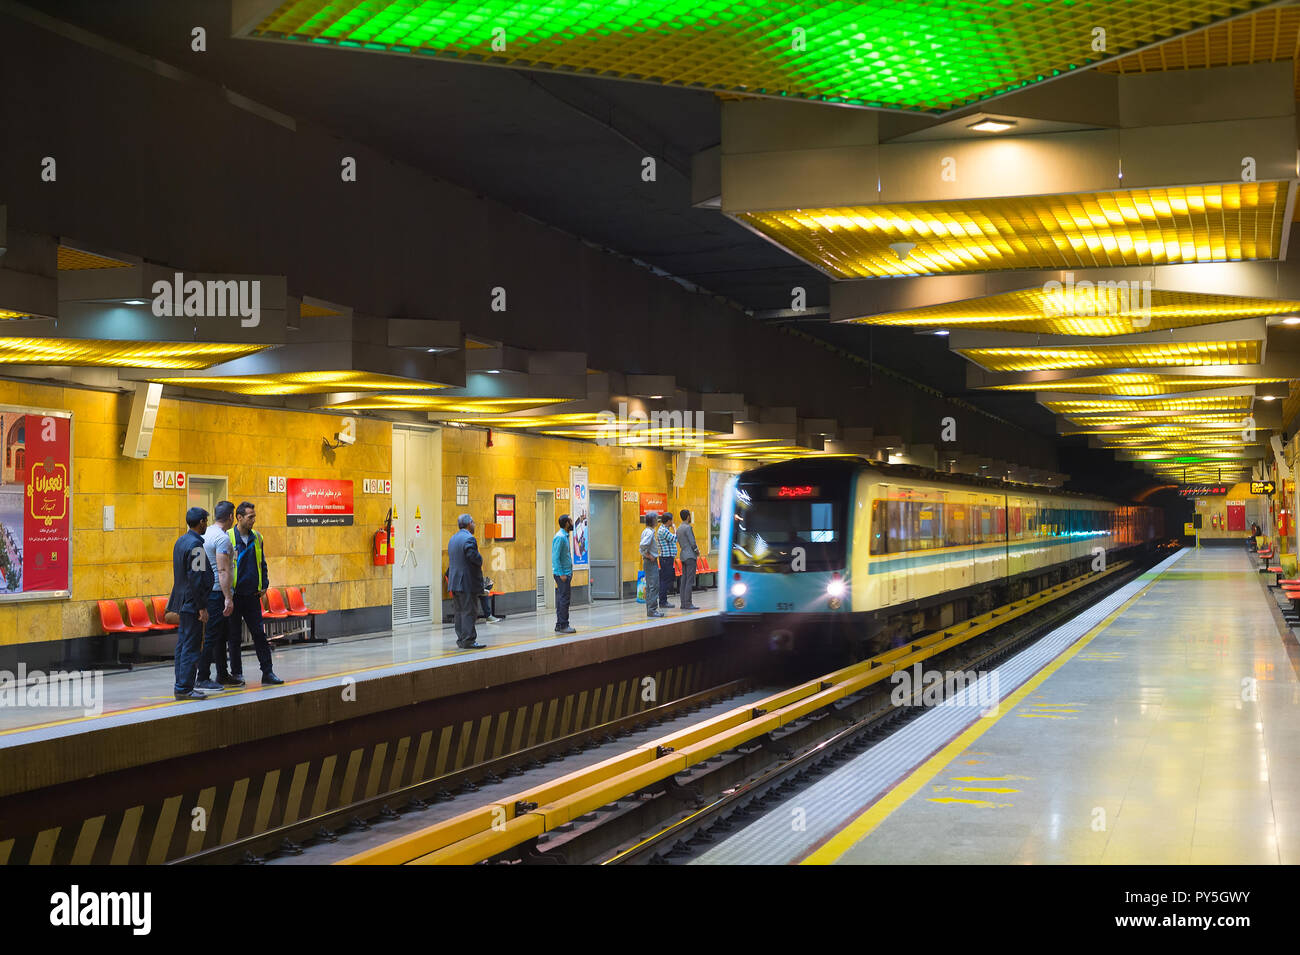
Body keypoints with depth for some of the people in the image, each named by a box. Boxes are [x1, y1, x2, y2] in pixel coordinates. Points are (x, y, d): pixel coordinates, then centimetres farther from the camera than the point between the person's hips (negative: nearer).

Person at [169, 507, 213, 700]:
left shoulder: (180, 541, 13)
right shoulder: (195, 545, -17)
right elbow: (196, 579, -20)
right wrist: (202, 607, -18)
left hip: (182, 602, 10)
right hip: (192, 603, -10)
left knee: (183, 644, 13)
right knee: (191, 646, -7)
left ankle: (181, 686, 17)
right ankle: (184, 688, -6)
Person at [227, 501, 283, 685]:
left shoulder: (257, 538, 9)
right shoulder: (228, 538, -6)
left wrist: (264, 585, 8)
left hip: (252, 594, 4)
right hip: (234, 595, -4)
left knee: (259, 634, 2)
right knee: (234, 636, 4)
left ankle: (267, 673, 4)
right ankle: (236, 673, 13)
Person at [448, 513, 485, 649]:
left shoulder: (452, 539, 15)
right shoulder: (468, 539, -16)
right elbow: (474, 557, -24)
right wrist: (481, 561, -4)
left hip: (455, 582, 9)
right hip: (466, 582, -9)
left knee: (460, 612, 12)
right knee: (468, 612, -6)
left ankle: (461, 640, 16)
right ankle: (468, 641, -6)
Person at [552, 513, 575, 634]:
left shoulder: (565, 536, 15)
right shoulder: (560, 537, -16)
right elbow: (555, 558, -19)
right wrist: (561, 574, -21)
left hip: (566, 573, 10)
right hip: (562, 573, -10)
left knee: (562, 600, 10)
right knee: (564, 599, -8)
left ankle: (560, 625, 14)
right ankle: (562, 625, -6)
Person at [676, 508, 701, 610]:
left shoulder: (679, 529, 15)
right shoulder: (688, 527, -12)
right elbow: (692, 543, -16)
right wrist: (697, 551, 3)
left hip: (683, 556, 9)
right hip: (690, 556, -9)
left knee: (684, 580, 8)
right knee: (690, 581, -10)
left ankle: (683, 603, 7)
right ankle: (688, 604, -13)